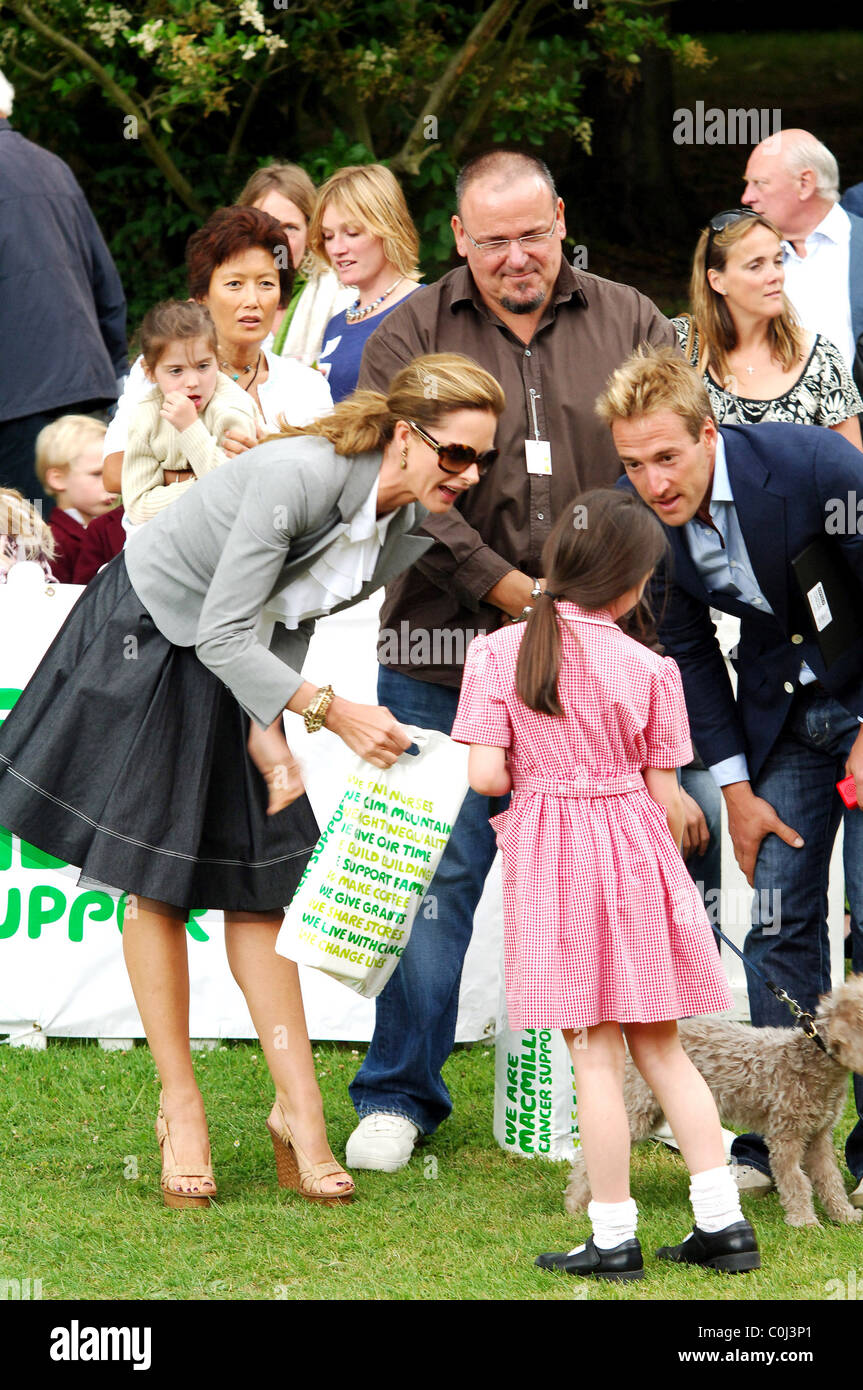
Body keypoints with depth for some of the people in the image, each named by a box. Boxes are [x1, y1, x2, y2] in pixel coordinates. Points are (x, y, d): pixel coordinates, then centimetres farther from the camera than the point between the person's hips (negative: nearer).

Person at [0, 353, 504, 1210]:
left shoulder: (416, 527, -10)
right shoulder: (300, 477, -34)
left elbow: (292, 620, 2)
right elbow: (222, 633, -30)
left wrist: (273, 728, -5)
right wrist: (330, 711, -37)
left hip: (244, 660, 6)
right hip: (149, 638, -6)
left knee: (257, 881, 1)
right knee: (155, 876, -2)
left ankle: (298, 1107, 1)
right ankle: (180, 1107, 5)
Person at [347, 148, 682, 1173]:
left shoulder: (630, 325, 9)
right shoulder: (409, 339, 4)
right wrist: (508, 588, -13)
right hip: (446, 657, -1)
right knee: (435, 873, 0)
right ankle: (398, 1096, 11)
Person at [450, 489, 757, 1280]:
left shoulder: (498, 653, -7)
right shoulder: (648, 668, -4)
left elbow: (486, 775, -11)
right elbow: (664, 794, 0)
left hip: (550, 856, -2)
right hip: (636, 853, 2)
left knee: (595, 1058, 3)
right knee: (661, 1047, 13)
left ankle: (615, 1239, 6)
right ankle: (724, 1222, 11)